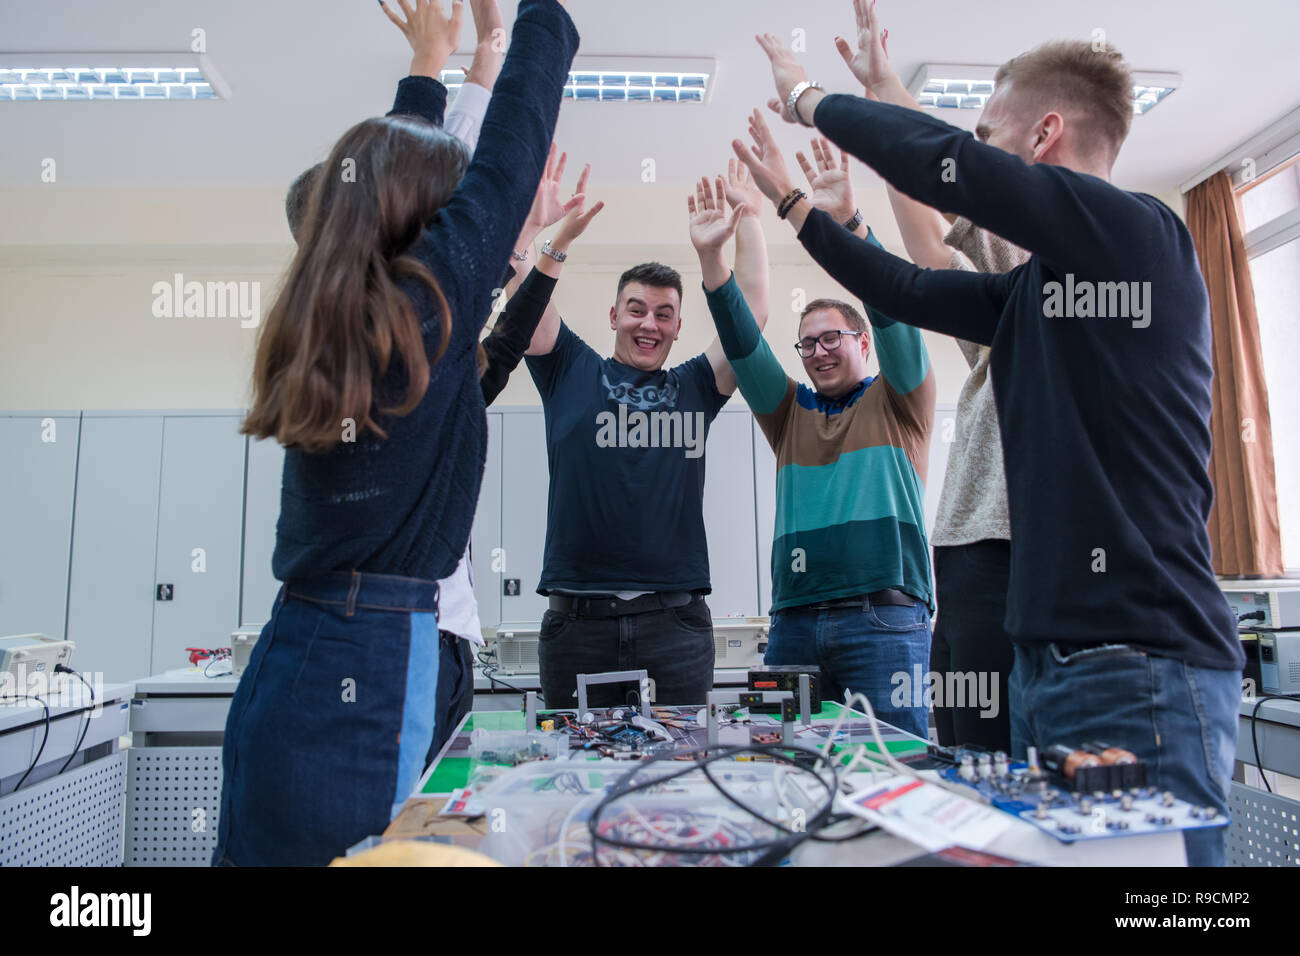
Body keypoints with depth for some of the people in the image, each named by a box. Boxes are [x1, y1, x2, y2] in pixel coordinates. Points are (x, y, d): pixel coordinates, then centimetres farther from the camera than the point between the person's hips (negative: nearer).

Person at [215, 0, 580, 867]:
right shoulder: (425, 307, -10)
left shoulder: (317, 320, 9)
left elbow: (391, 161, 24)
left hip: (291, 655, 8)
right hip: (371, 663, -8)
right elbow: (508, 154, -2)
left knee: (265, 847, 17)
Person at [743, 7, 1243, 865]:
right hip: (1049, 661, 8)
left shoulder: (1141, 233, -8)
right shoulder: (1032, 289, 16)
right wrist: (789, 201, 30)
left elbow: (942, 164, -16)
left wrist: (809, 99, 0)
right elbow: (908, 291, 24)